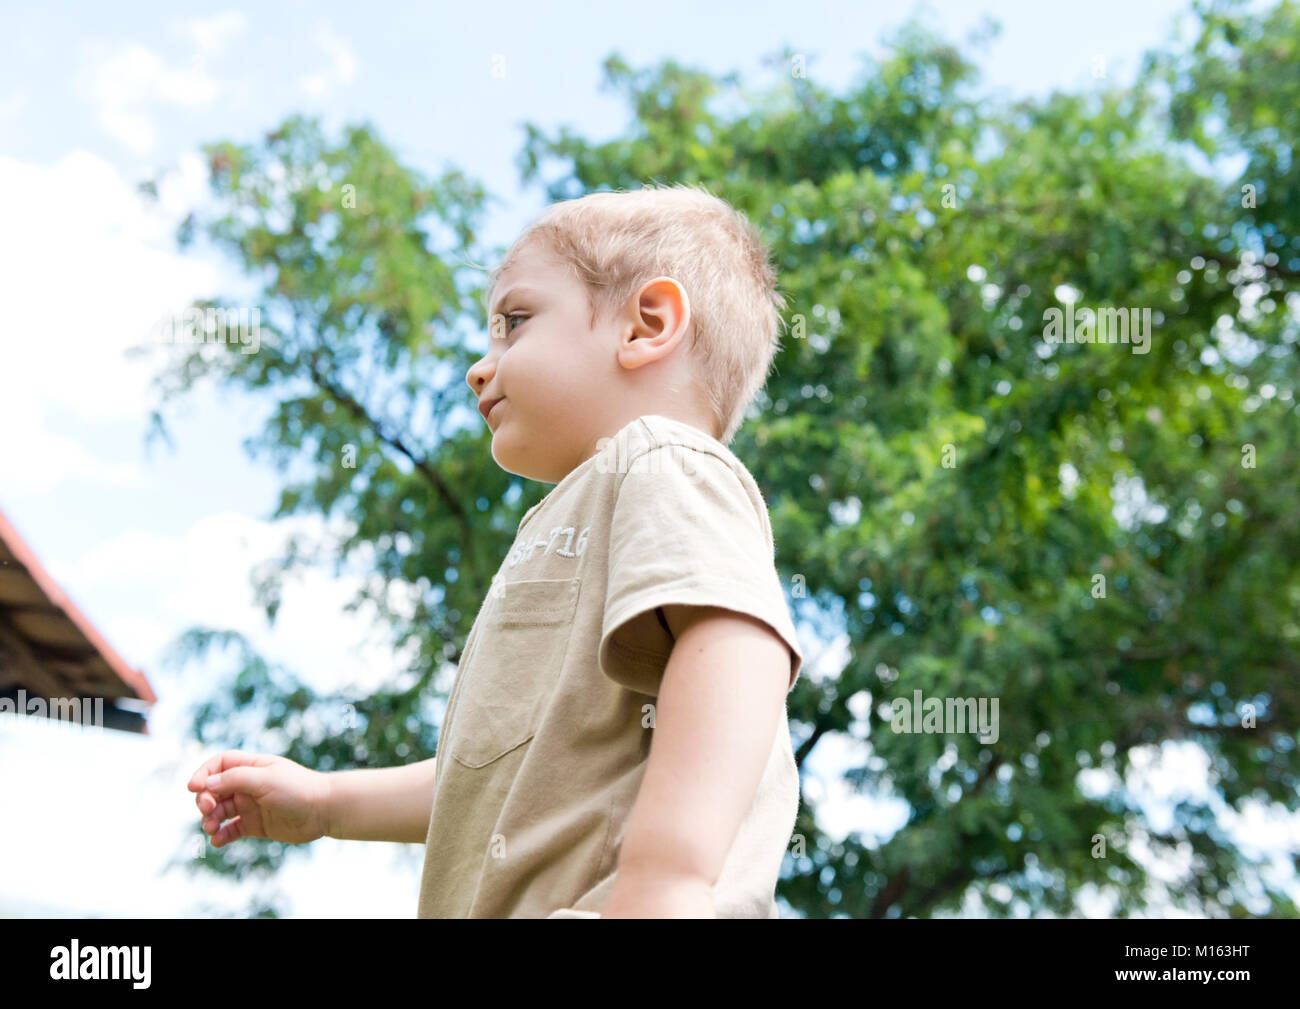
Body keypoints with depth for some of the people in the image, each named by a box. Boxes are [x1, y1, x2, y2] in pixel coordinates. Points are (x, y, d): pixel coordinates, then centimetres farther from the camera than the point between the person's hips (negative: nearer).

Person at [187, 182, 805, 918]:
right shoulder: (567, 525, 31)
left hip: (590, 899, -9)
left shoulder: (667, 469, 0)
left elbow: (737, 641, -20)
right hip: (510, 903, 9)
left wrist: (664, 877, -30)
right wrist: (326, 805, 32)